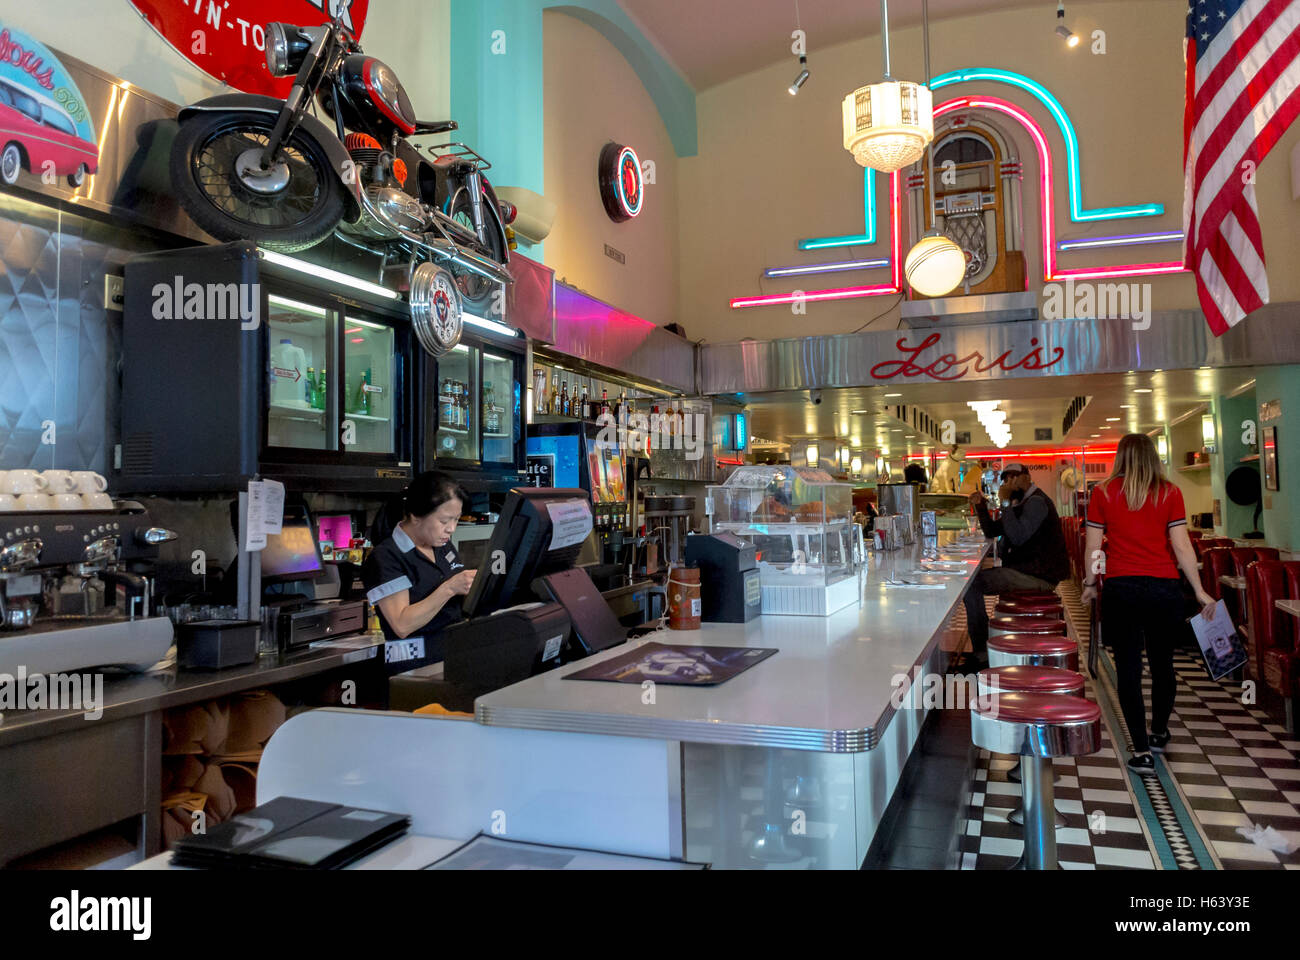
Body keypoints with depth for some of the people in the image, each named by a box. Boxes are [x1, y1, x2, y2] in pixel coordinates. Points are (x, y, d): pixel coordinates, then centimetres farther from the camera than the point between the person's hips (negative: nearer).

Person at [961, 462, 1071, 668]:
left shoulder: (1036, 502, -14)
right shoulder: (1023, 502, 20)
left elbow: (1018, 537, -27)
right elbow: (992, 531, 20)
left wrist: (1008, 503, -22)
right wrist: (980, 506, 6)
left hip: (1037, 576, -11)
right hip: (1029, 571, 11)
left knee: (972, 585, -18)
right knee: (975, 579, 19)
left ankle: (981, 654, -14)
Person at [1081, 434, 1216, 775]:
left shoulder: (1103, 492, -1)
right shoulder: (1169, 493, 0)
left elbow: (1093, 545, 0)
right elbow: (1181, 546, -3)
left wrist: (1090, 584, 12)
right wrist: (1199, 591, 4)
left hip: (1121, 589, -1)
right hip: (1164, 589, 1)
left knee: (1129, 668, 3)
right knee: (1163, 663, 18)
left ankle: (1142, 751, 1)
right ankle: (1159, 733, 36)